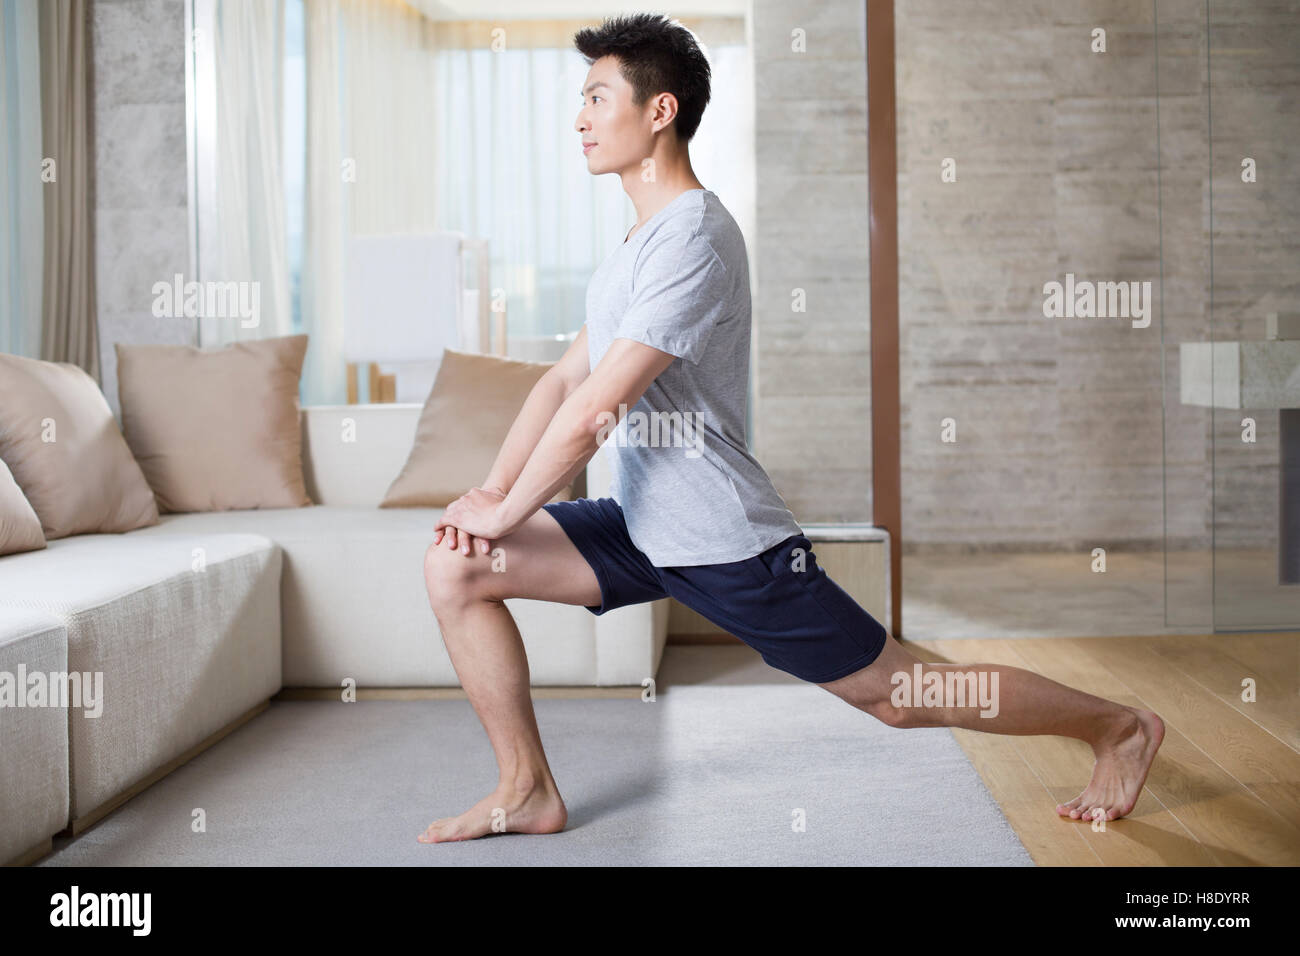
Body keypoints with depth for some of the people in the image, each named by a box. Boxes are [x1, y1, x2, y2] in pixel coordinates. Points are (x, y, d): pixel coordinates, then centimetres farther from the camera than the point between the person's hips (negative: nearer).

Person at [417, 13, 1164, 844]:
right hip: (641, 527, 9)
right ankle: (529, 793, 9)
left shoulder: (691, 239, -20)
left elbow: (594, 410, -23)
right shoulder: (645, 238, 13)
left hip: (727, 548, -9)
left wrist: (502, 514, -13)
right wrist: (488, 491, 1)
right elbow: (564, 381, 13)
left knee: (896, 692, 3)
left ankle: (1121, 728, 23)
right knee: (455, 567, 0)